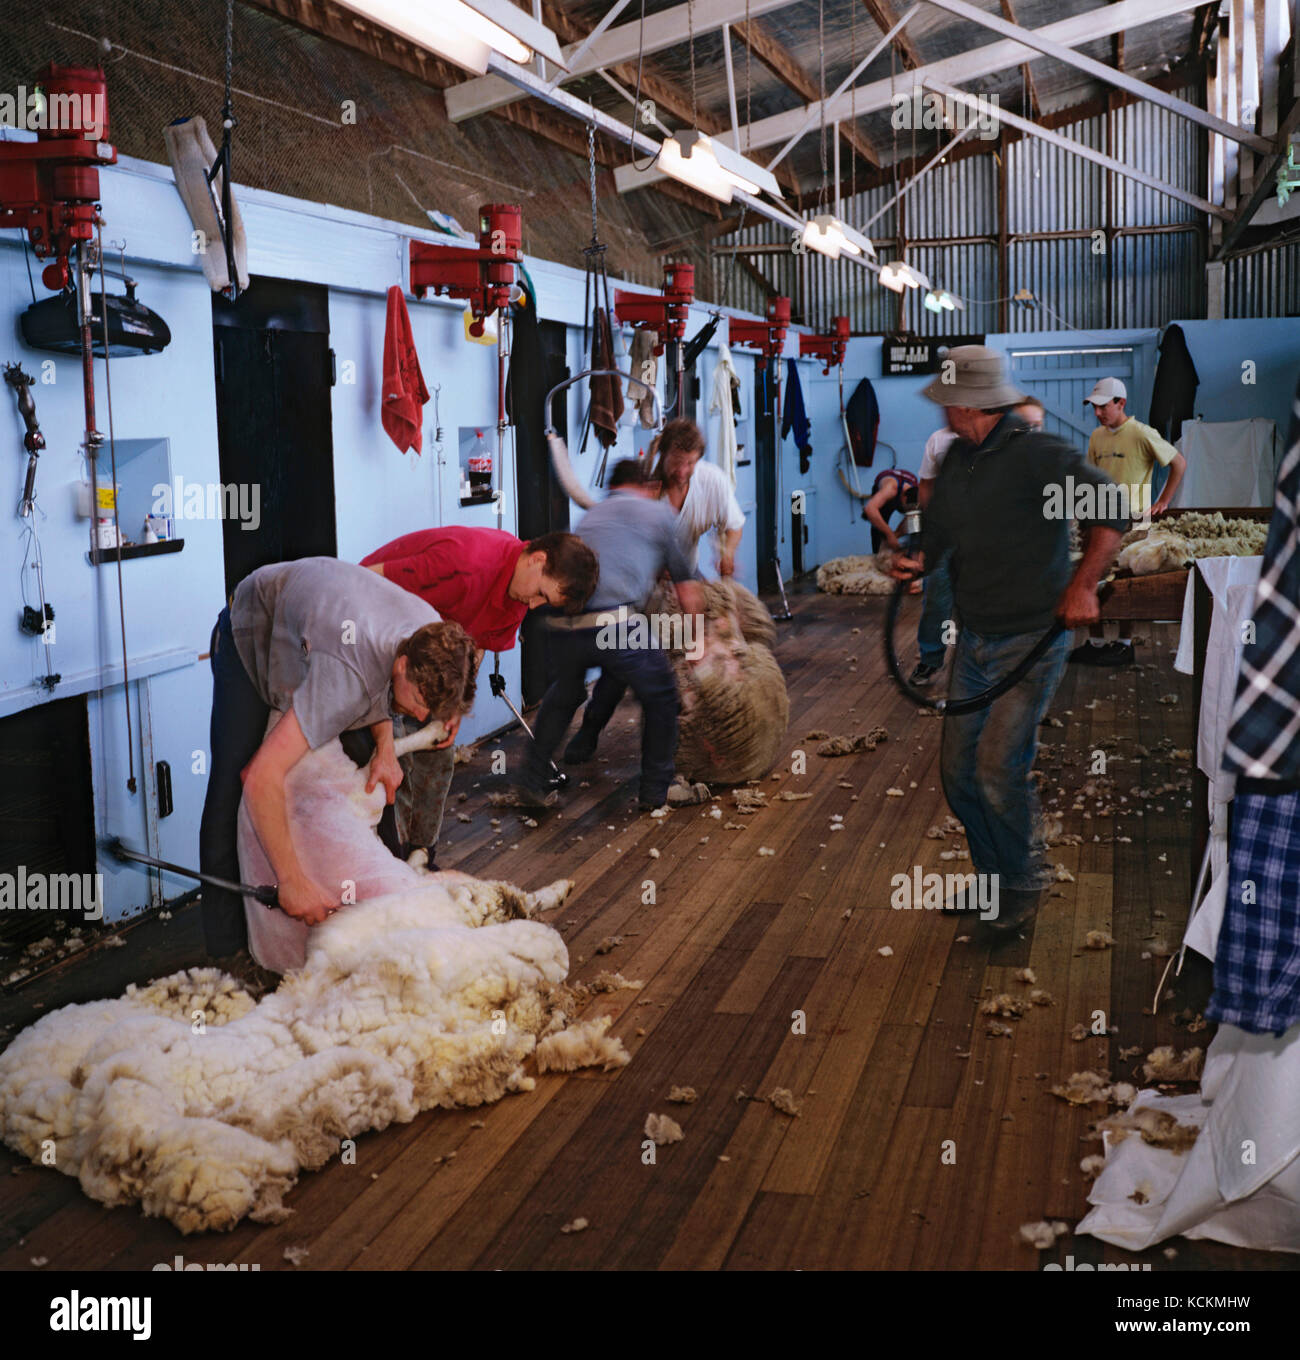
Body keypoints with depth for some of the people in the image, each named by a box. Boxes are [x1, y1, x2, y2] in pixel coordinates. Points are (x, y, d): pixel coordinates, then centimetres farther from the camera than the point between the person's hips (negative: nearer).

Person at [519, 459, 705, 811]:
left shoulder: (590, 516, 30)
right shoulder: (657, 513, 18)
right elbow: (688, 590, 21)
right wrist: (700, 640, 35)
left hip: (564, 628, 5)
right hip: (616, 628, -4)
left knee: (563, 696, 33)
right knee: (660, 699, 21)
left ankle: (533, 782, 33)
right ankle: (656, 791, 27)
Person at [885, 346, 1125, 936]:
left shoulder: (1039, 454, -14)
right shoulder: (957, 457, 9)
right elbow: (941, 528, 21)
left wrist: (1082, 585, -23)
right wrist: (918, 560, -1)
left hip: (1032, 640, -7)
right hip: (974, 639, 8)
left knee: (999, 767, -12)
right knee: (958, 770, 8)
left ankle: (1026, 882, 11)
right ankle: (994, 876, 28)